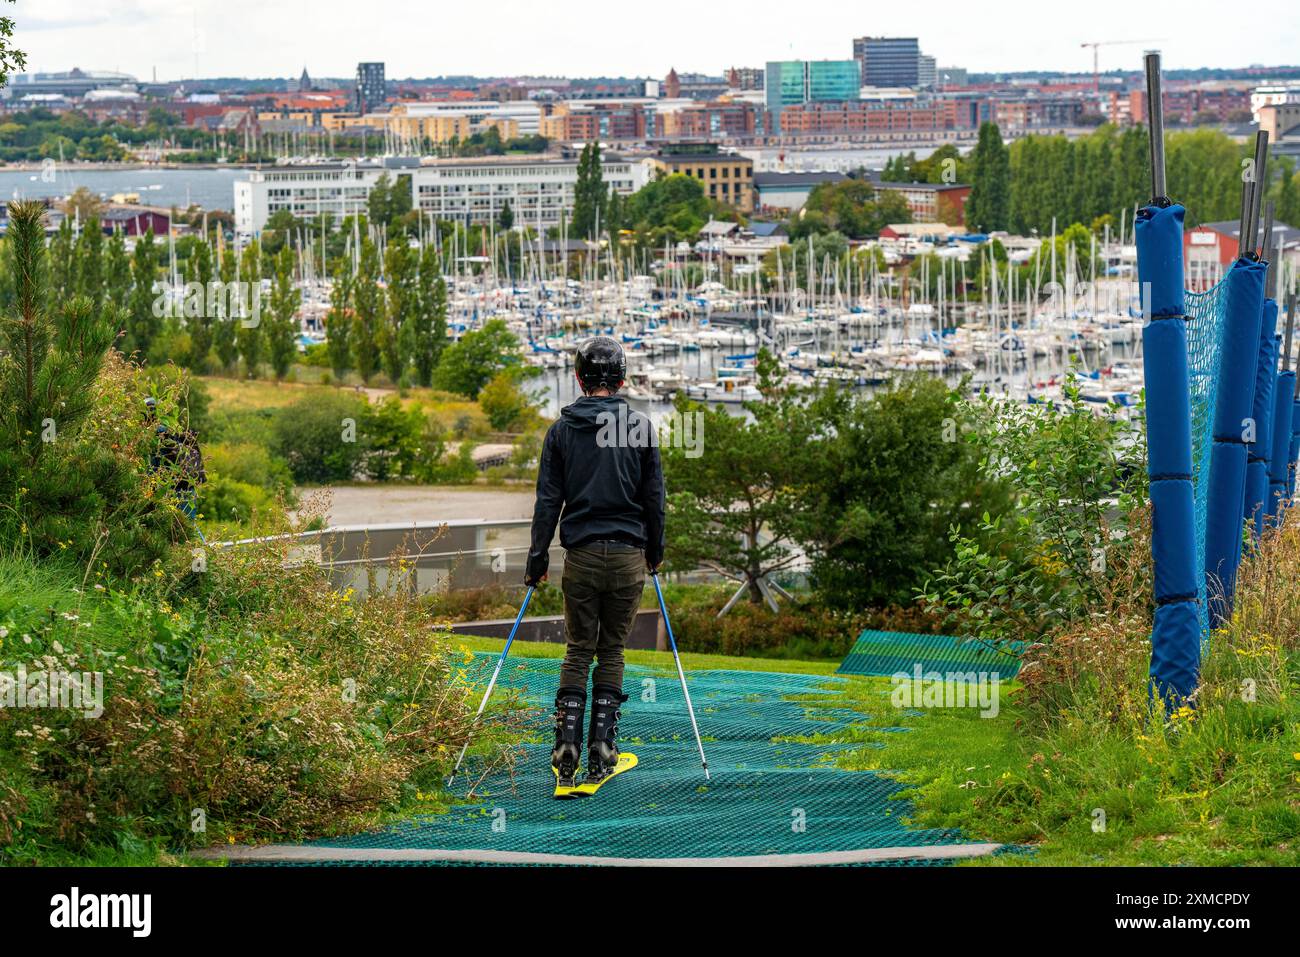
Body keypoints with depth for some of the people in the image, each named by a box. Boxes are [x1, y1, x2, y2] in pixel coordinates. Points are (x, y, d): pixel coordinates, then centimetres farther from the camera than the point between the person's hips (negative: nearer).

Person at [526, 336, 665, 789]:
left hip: (581, 555, 0)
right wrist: (655, 550, 16)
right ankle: (601, 749, 5)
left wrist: (538, 557, 5)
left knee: (577, 651, 9)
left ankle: (567, 744, -4)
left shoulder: (562, 429, 0)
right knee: (612, 652, 9)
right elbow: (654, 497, 4)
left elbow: (548, 500, 0)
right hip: (628, 556, 0)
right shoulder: (640, 427, -1)